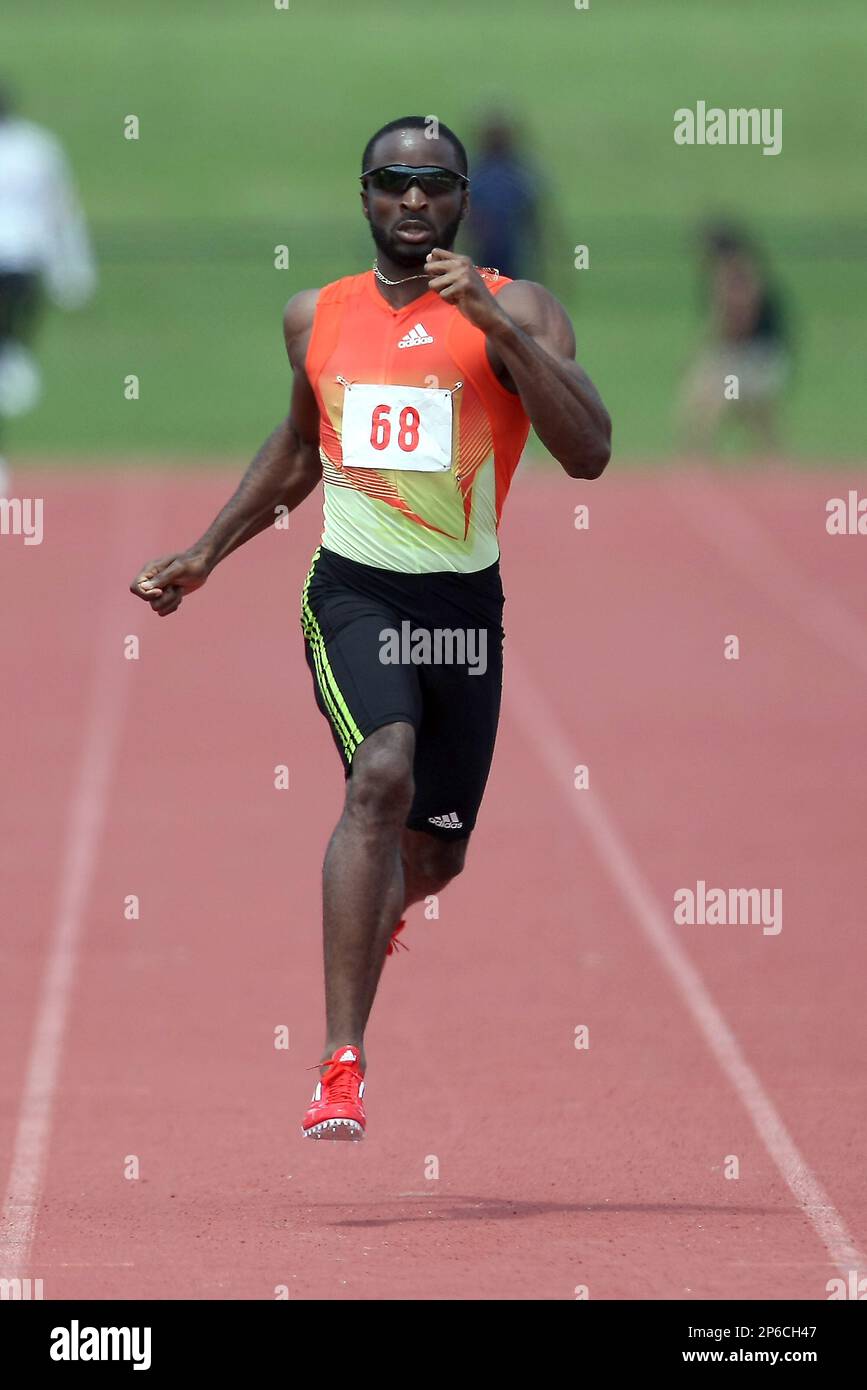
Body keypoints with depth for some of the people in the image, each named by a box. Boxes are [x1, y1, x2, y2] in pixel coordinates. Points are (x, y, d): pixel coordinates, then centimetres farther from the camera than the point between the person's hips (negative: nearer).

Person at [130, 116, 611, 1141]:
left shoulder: (515, 312, -3)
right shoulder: (318, 317, 7)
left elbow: (588, 452, -16)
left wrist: (494, 325, -24)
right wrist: (204, 555, 24)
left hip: (464, 603, 1)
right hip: (354, 589, 0)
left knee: (433, 858, 12)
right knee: (383, 775, -28)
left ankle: (377, 903, 54)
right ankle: (341, 1066, -31)